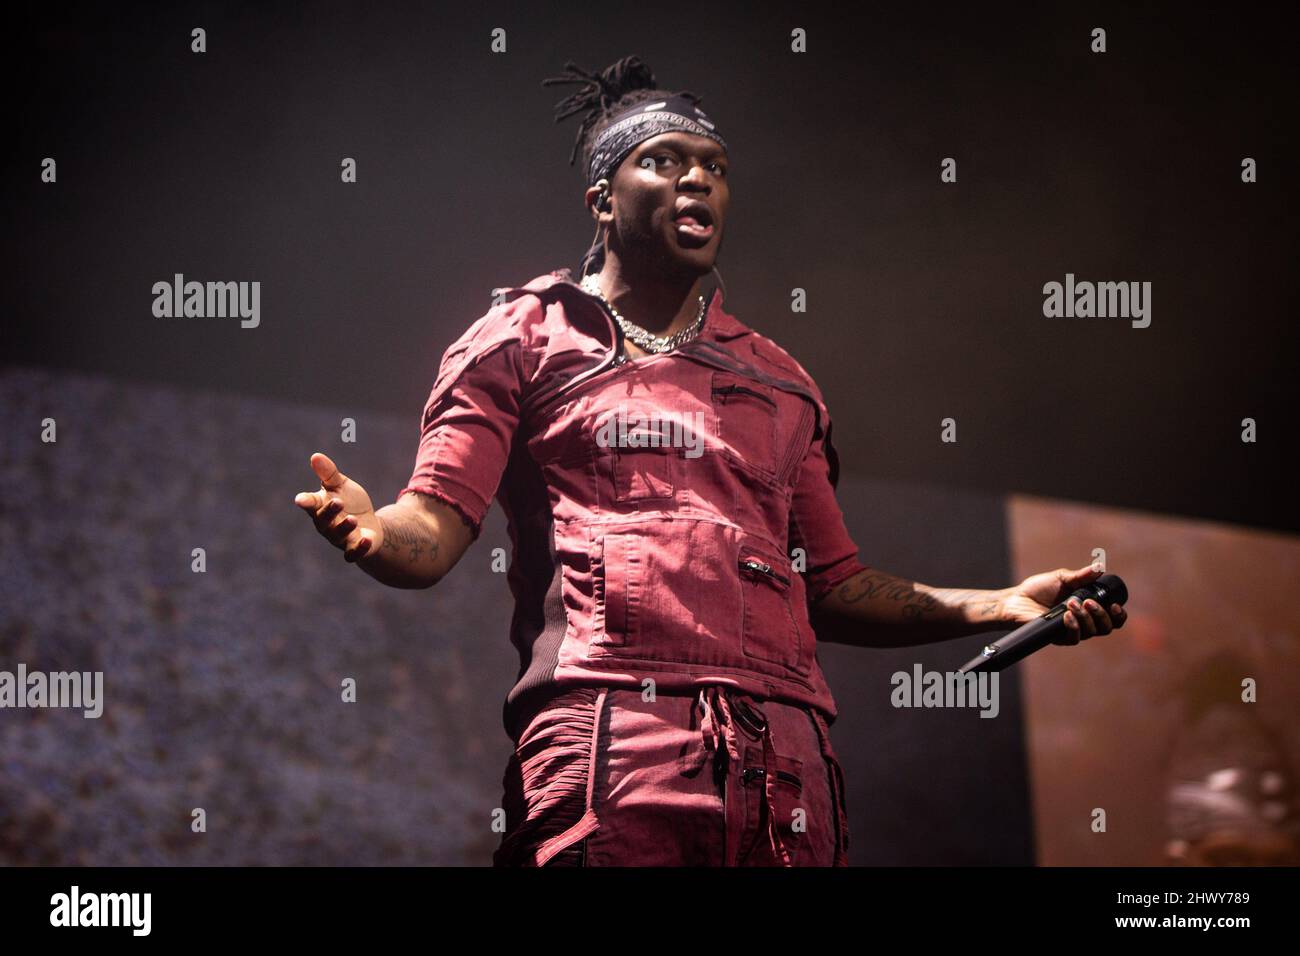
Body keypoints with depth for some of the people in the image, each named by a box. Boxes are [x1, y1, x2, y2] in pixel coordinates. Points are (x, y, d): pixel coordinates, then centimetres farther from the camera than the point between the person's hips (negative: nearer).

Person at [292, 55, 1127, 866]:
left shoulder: (777, 380, 27)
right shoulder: (524, 339, 15)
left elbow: (831, 587, 26)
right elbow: (433, 530, 3)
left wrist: (997, 606, 15)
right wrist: (368, 532, -20)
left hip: (783, 755, 4)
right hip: (606, 739, -4)